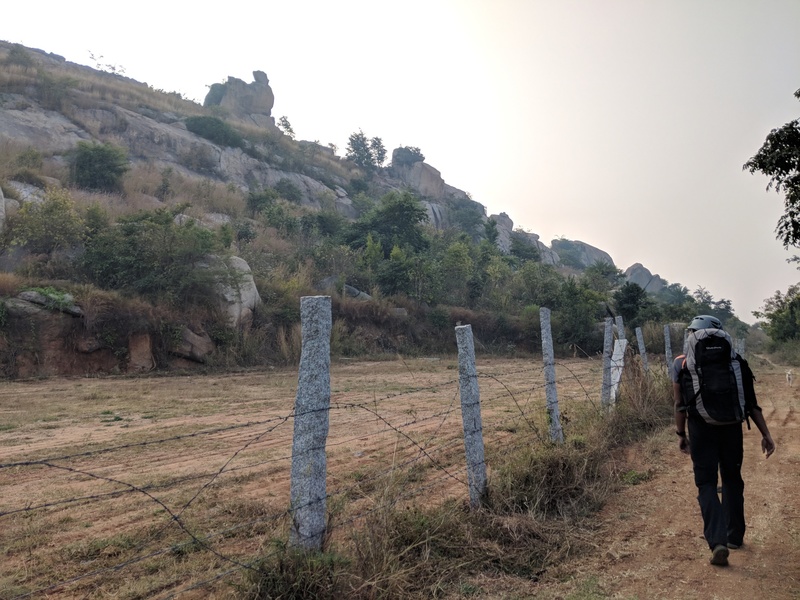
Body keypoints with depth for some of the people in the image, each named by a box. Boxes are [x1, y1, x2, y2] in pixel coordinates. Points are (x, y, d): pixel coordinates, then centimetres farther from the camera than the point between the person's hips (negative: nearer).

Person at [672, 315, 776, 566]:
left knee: (706, 483, 4)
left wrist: (681, 435, 8)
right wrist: (765, 434, 7)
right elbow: (751, 401, 5)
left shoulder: (682, 363, 2)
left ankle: (718, 541, -11)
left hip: (701, 428, -3)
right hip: (731, 427, 3)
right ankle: (734, 536, 31)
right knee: (732, 479, 20)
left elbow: (680, 404, -1)